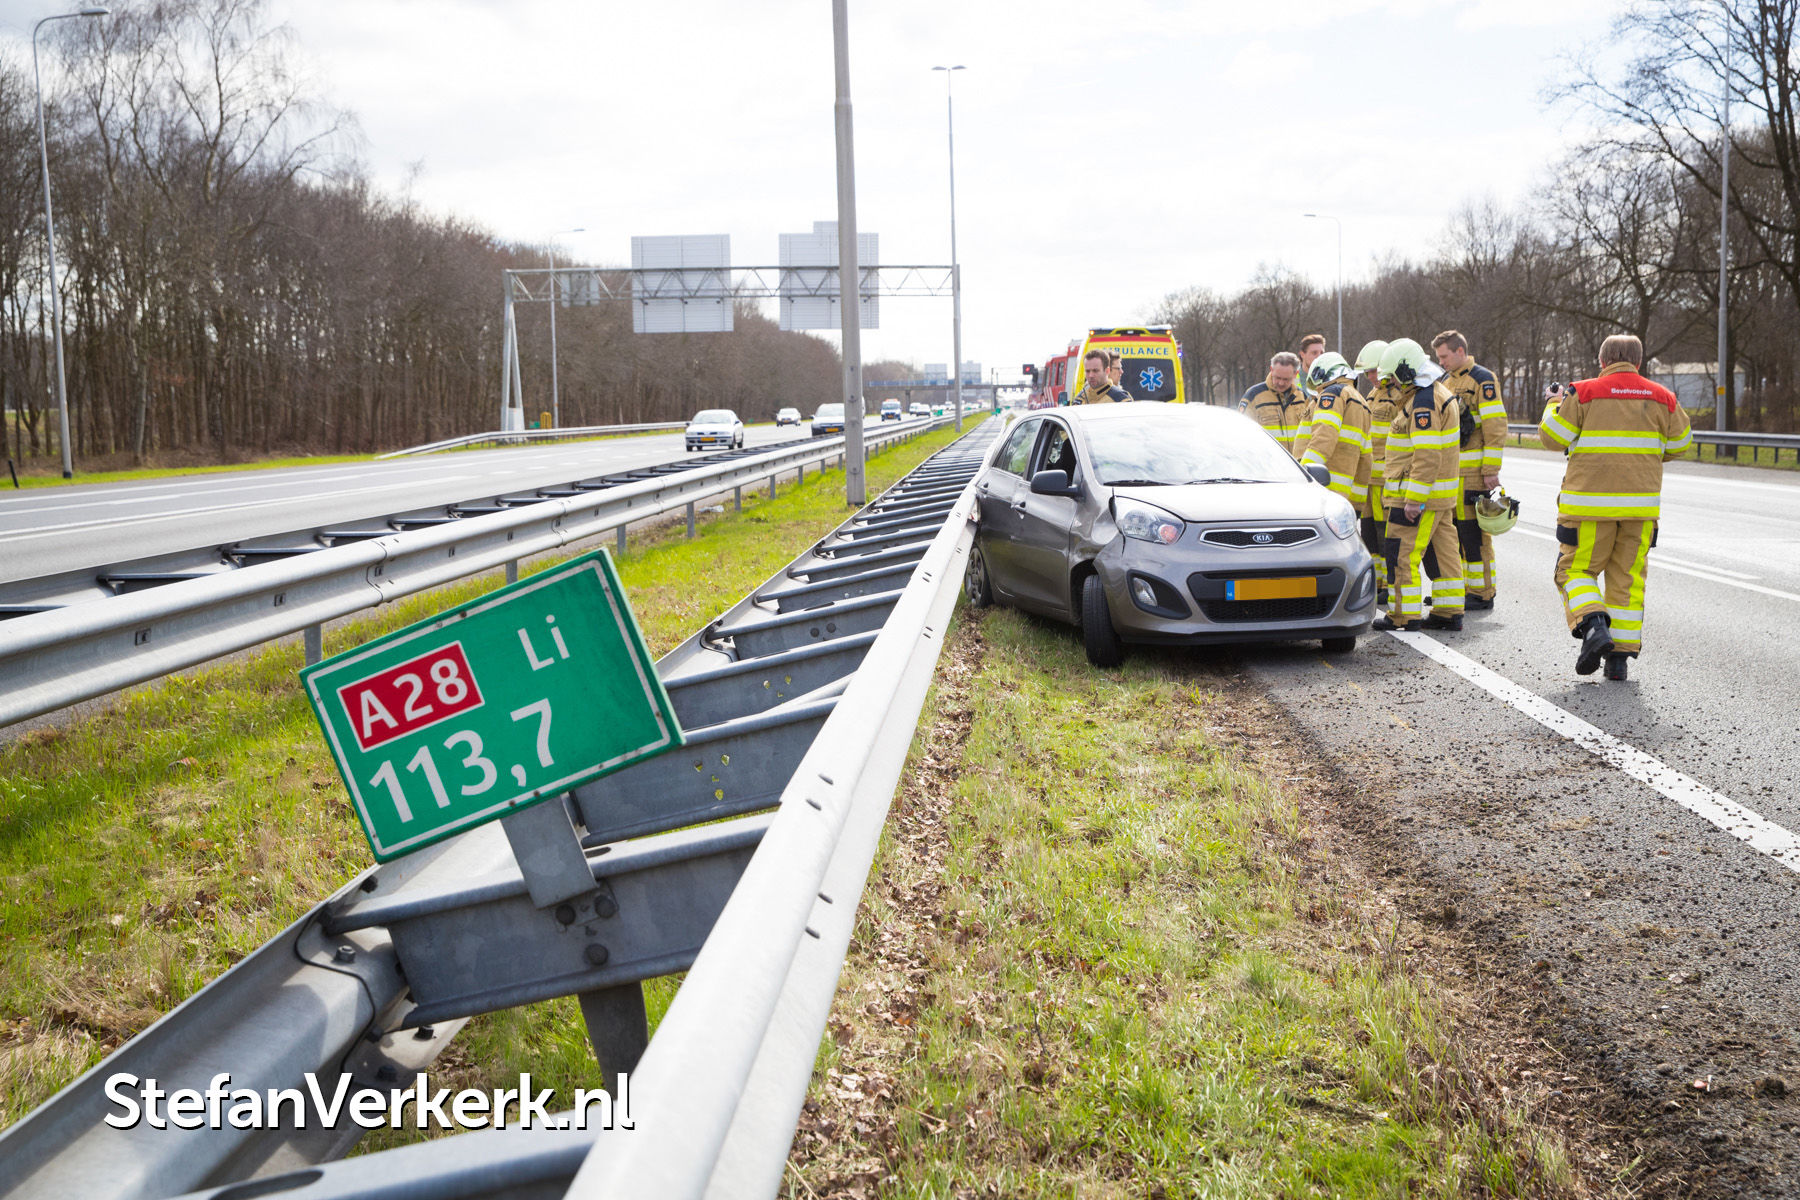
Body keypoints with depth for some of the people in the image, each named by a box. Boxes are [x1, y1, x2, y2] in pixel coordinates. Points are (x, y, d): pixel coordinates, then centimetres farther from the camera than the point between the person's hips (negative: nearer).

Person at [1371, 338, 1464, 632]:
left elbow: (1427, 455, -25)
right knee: (1441, 551, 12)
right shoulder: (1438, 394, 16)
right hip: (1440, 496, 11)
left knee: (1402, 554, -5)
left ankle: (1404, 615, -2)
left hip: (1419, 494, -11)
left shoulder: (1424, 402, -19)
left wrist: (1414, 499, -25)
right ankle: (1449, 612, 16)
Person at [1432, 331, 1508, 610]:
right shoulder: (1447, 381, 18)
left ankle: (1483, 593, -1)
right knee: (1453, 529, 10)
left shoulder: (1482, 379, -8)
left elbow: (1496, 426, -13)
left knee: (1474, 532, -7)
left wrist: (1491, 470, -17)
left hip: (1474, 471, -8)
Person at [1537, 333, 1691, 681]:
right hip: (1641, 504, 3)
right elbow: (1679, 444, 14)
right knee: (1628, 578, 11)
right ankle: (1620, 655, 10)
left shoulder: (1583, 393, -6)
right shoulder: (1661, 398, 5)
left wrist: (1554, 404, 14)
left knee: (1575, 569, 8)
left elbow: (1552, 438, -3)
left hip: (1589, 502, -3)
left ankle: (1592, 625, -18)